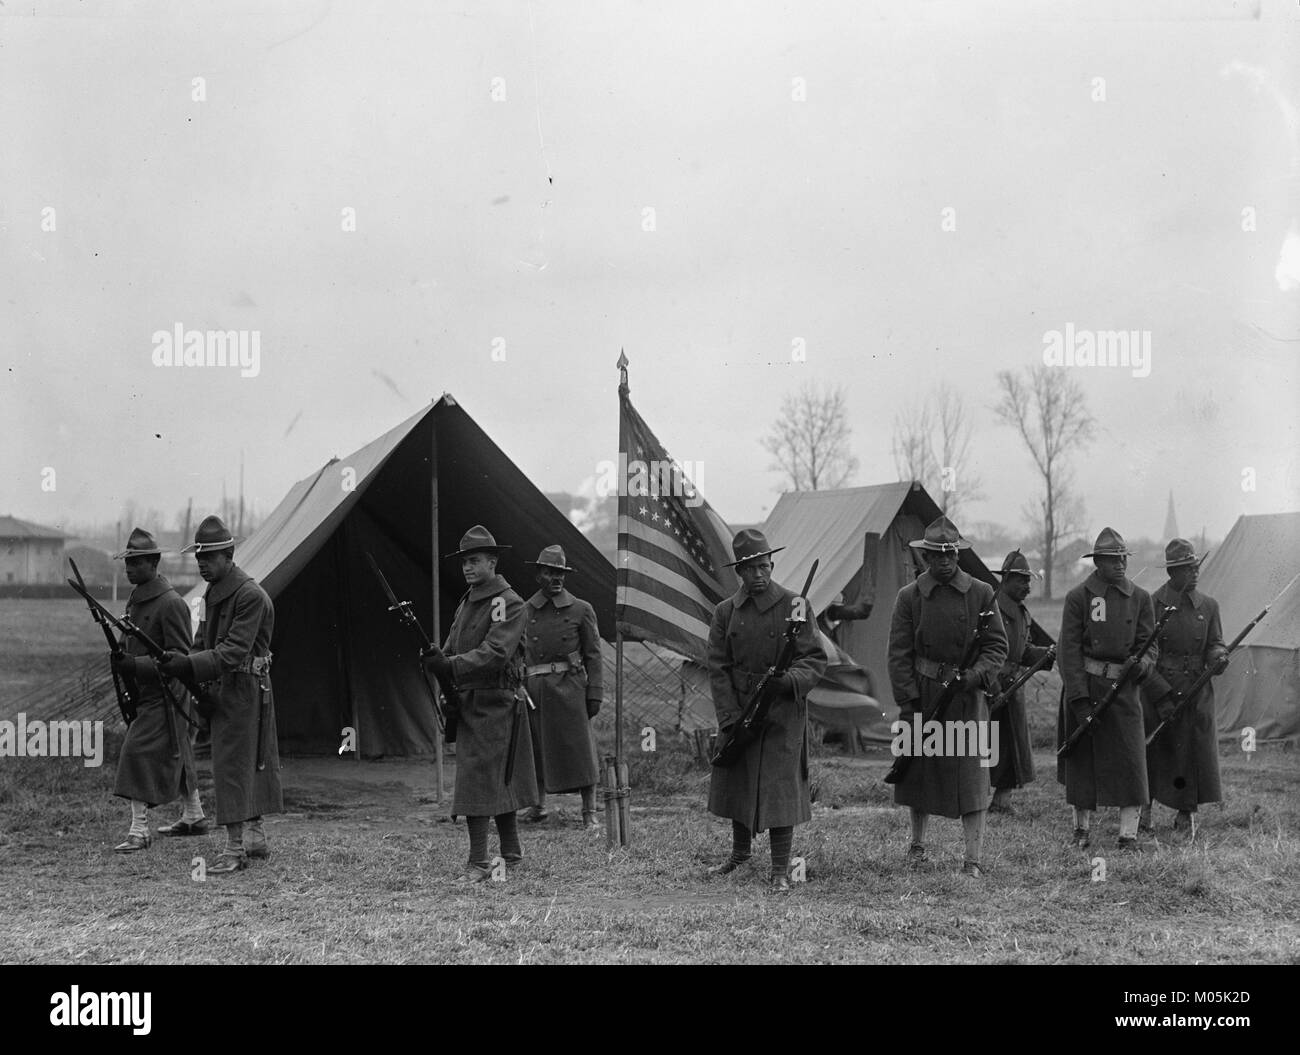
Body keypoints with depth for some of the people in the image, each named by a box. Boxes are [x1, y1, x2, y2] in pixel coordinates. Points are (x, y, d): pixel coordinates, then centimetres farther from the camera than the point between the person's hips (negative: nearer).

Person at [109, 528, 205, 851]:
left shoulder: (170, 603, -17)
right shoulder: (136, 599, 10)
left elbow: (180, 657, -19)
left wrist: (135, 665, -27)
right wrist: (122, 658, 4)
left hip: (164, 696, -9)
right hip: (144, 692, 9)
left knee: (139, 754, -12)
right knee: (176, 755, 18)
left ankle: (140, 831, -10)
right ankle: (194, 817, 31)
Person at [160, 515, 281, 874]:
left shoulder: (250, 595, -18)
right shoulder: (213, 591, 11)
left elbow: (234, 651, -24)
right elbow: (205, 642, 18)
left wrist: (190, 665, -32)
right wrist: (184, 663, 1)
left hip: (243, 688, -9)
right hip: (223, 686, 9)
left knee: (233, 764, -10)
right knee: (250, 763, 15)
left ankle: (235, 849, -8)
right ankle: (255, 837, 24)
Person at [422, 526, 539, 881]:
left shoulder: (509, 604, -10)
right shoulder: (466, 603, 17)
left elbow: (495, 652, -22)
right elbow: (453, 649, 16)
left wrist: (451, 666, -29)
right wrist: (438, 661, -6)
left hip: (496, 703, -8)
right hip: (469, 704, 8)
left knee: (478, 780, -11)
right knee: (501, 781, 13)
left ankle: (479, 862, -9)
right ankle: (511, 854, 21)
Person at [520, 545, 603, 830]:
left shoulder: (581, 610, 3)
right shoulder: (525, 611, 9)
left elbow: (593, 655, 2)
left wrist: (594, 694, -4)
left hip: (570, 686, -3)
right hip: (536, 688, 3)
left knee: (579, 749, -5)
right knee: (536, 748, 10)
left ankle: (589, 814, -1)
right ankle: (539, 805, 28)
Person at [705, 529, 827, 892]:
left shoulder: (794, 606, -3)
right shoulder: (725, 612, 4)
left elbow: (815, 659, -4)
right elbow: (718, 668, 2)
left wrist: (790, 679, -24)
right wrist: (730, 718, -7)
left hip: (783, 714, -3)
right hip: (737, 713, 3)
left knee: (780, 787, -4)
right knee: (735, 781, 13)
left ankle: (781, 869, 4)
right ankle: (740, 852, 34)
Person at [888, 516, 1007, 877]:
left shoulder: (981, 593, 2)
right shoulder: (909, 597, 1)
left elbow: (997, 645, 3)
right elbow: (899, 655, 0)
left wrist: (976, 674, -16)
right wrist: (908, 703, -7)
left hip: (967, 695, -1)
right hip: (922, 695, 1)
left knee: (972, 774, -8)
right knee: (919, 770, 12)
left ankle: (974, 859, -6)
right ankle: (918, 844, 31)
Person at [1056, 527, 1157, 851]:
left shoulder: (1140, 598, 7)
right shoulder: (1078, 597, -1)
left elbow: (1148, 645, 8)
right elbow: (1069, 650, -5)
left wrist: (1139, 664, -17)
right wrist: (1079, 698, -12)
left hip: (1124, 687, 2)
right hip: (1084, 685, -2)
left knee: (1130, 758, -5)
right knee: (1083, 759, 6)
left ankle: (1129, 835, -1)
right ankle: (1082, 827, 22)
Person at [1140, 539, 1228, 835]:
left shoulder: (1208, 606, 7)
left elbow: (1215, 644, 9)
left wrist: (1218, 657, -17)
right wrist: (1161, 695, -14)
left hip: (1197, 693, 3)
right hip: (1157, 691, -3)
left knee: (1195, 753, 2)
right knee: (1152, 753, 4)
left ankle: (1187, 815, 17)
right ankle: (1143, 808, 24)